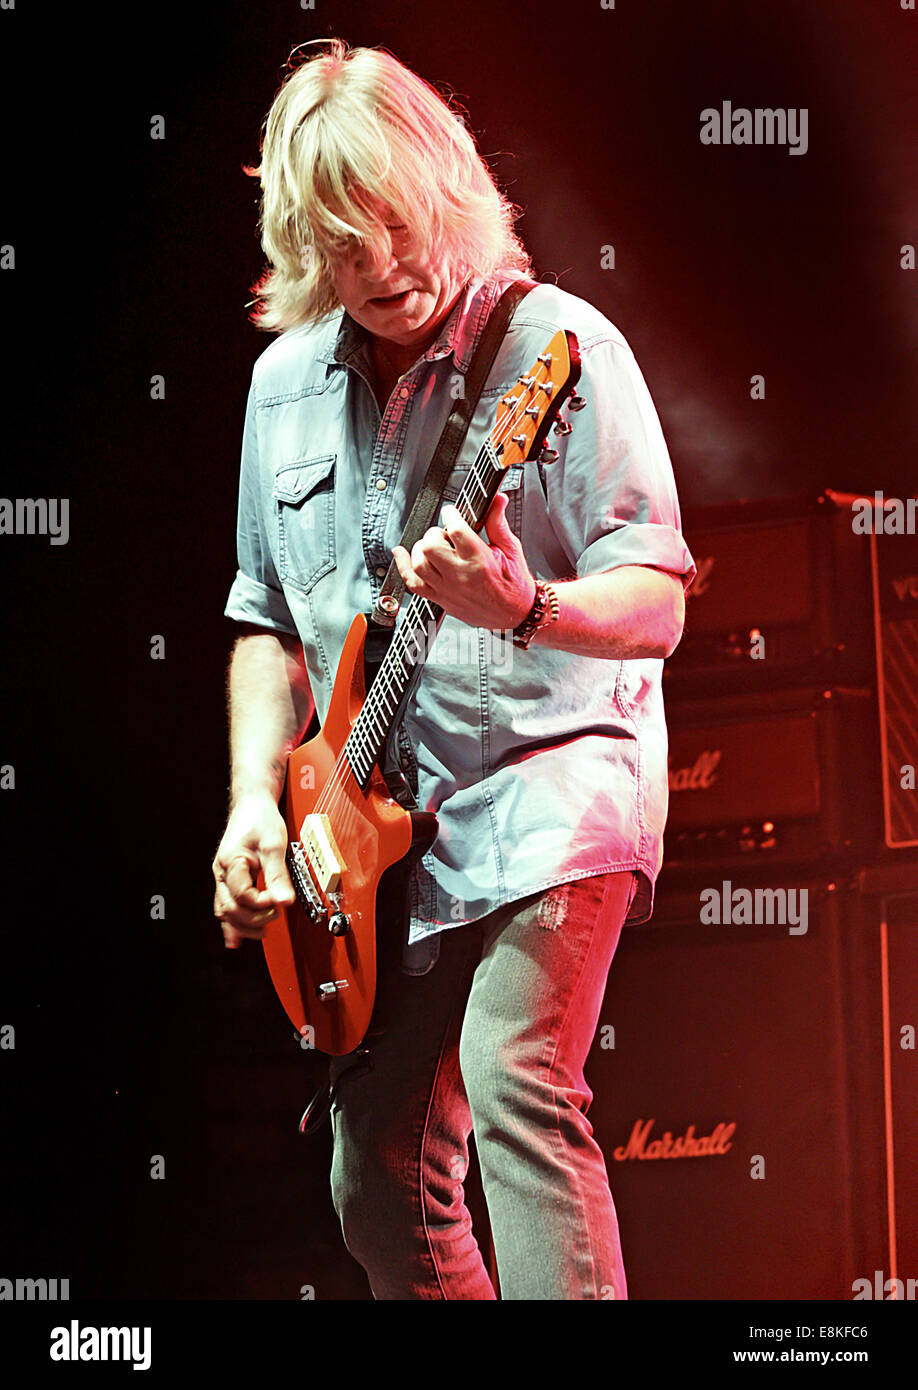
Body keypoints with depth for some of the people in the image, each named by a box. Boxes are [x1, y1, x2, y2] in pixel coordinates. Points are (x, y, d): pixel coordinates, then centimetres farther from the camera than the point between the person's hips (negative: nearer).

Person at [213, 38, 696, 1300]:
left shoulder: (559, 346, -8)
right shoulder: (285, 385, 9)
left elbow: (655, 606, -11)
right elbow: (268, 617, 17)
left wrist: (523, 606, -31)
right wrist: (257, 802, 4)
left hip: (549, 781, -6)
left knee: (516, 1081, -26)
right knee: (381, 1184, 8)